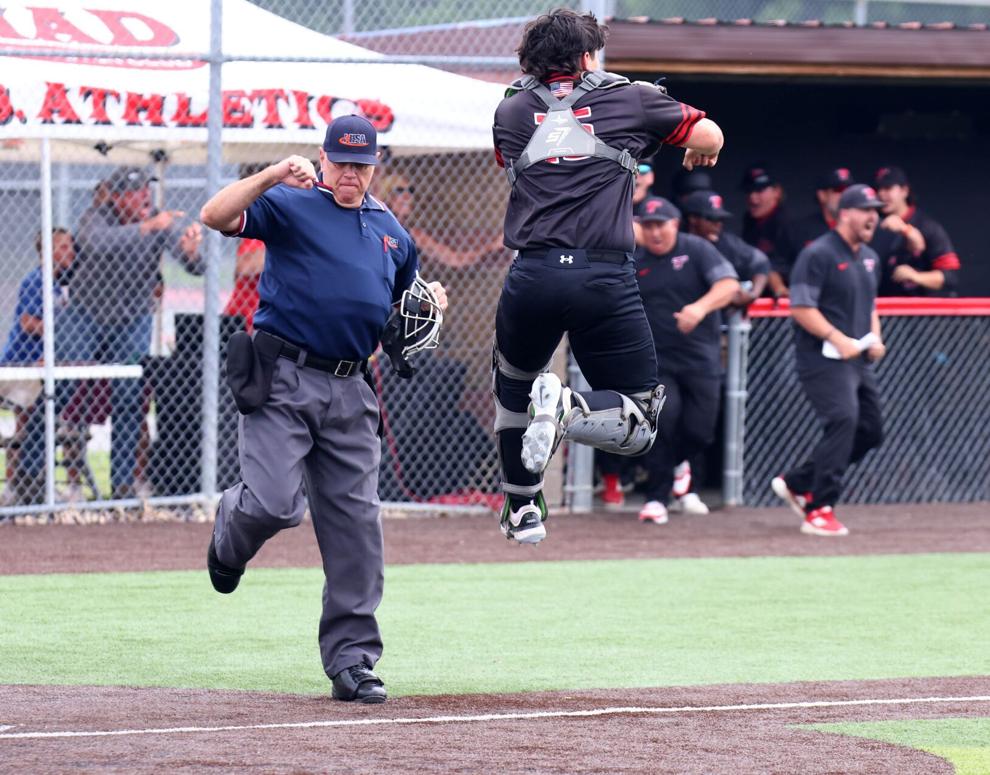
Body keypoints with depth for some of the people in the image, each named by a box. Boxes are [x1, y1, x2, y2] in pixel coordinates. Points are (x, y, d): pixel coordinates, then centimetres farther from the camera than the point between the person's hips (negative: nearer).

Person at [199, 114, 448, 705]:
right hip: (283, 380, -5)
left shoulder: (391, 231, 19)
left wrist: (431, 300, 9)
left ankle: (353, 661, 6)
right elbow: (215, 216, -15)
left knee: (356, 528, 1)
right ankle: (232, 534, 20)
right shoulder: (291, 205, 0)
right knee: (275, 504, -18)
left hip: (350, 390, 5)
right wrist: (272, 176, -27)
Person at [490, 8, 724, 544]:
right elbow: (709, 137, 14)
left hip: (532, 276, 3)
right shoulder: (629, 99, 10)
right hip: (606, 278, -3)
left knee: (513, 386, 31)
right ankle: (571, 410, -25)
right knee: (639, 425, 4)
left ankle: (522, 510, 26)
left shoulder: (510, 112, 16)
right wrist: (698, 153, 36)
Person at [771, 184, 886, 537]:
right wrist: (838, 339, -22)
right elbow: (801, 308, -16)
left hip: (859, 361, 9)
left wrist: (875, 338, 9)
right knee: (843, 419, -23)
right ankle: (819, 511, -20)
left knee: (870, 430, 10)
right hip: (824, 359, -9)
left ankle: (797, 483, 24)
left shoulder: (869, 258, 17)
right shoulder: (818, 255, -11)